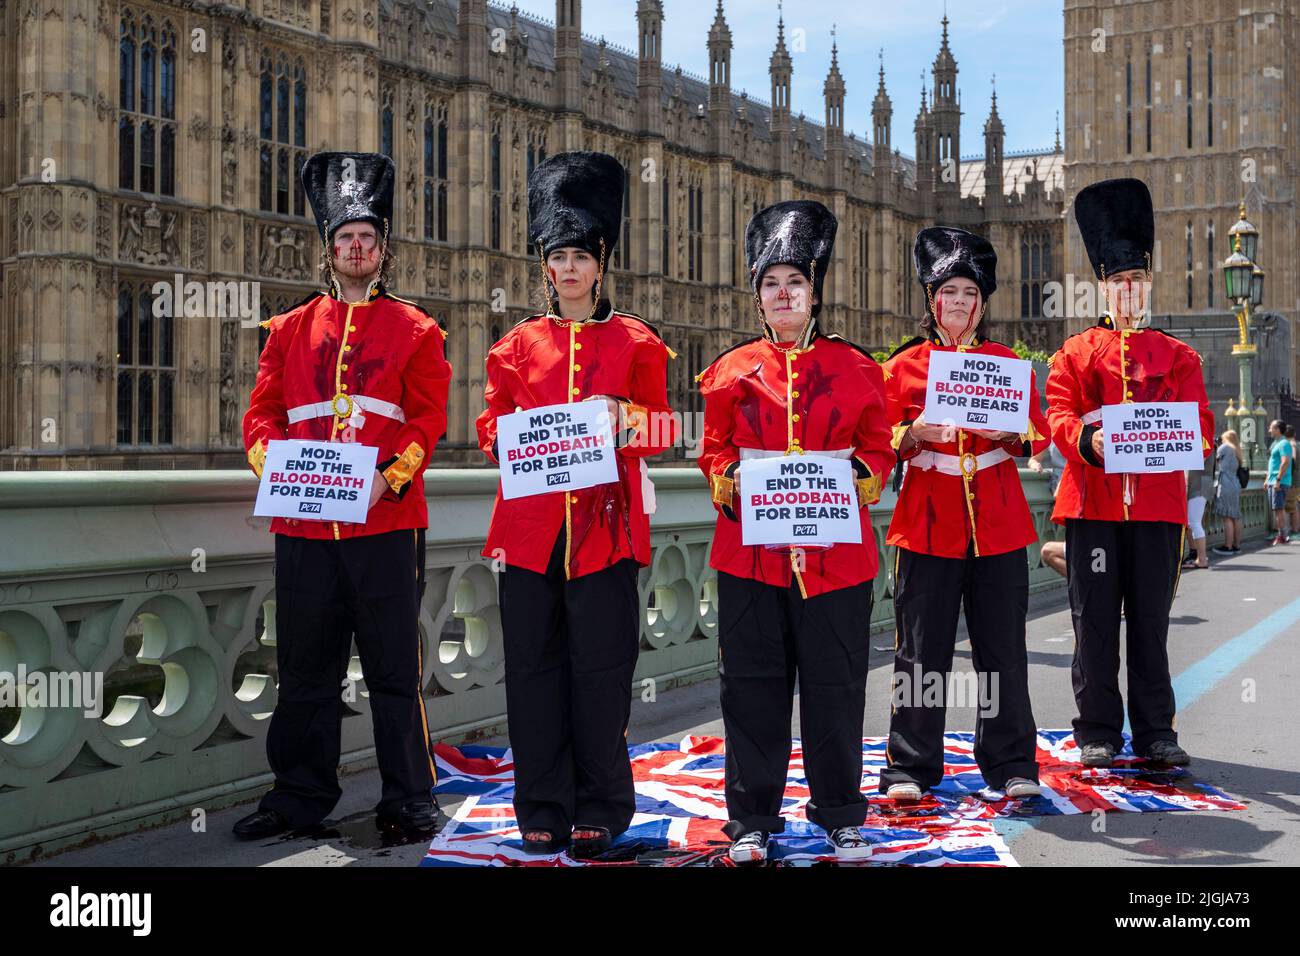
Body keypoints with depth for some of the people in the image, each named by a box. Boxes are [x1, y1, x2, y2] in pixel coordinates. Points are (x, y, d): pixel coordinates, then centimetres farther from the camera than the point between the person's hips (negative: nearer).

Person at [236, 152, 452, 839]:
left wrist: (390, 476, -16)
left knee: (394, 668, 3)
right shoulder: (290, 329, 14)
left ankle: (408, 798, 14)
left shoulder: (415, 330, 6)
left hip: (386, 521, -2)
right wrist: (272, 463, -10)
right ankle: (300, 795, 23)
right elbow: (262, 412, 10)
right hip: (303, 524, 3)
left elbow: (429, 418, 0)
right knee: (306, 669, 10)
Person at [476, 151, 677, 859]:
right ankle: (543, 812, 16)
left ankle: (599, 812, 13)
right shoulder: (517, 345, 12)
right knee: (534, 668, 4)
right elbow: (490, 426, 12)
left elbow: (664, 429, 5)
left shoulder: (636, 341, 7)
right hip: (530, 527, 2)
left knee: (601, 669, 0)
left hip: (605, 525, -2)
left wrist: (625, 418, -16)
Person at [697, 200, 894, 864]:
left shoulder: (855, 367, 6)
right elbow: (713, 451, 10)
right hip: (751, 551, 1)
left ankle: (841, 816, 21)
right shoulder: (732, 369, 7)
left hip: (835, 552, 0)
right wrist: (732, 481, -10)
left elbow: (878, 450, 8)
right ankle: (752, 820, 17)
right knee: (752, 684, 5)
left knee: (835, 684, 6)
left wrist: (856, 478, -12)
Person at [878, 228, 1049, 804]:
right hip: (929, 525, -1)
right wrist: (916, 434, -16)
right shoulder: (904, 366, 5)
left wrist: (1011, 433, -13)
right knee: (921, 652, 1)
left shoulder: (1010, 363, 10)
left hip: (999, 525, 2)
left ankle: (1011, 766, 16)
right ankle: (910, 769, 10)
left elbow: (1039, 438, 8)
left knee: (1003, 649, 5)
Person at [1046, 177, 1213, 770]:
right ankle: (1098, 734, 13)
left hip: (1157, 504, 1)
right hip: (1092, 502, -1)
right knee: (1095, 622, 3)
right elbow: (1058, 414, -2)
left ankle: (1155, 733, 17)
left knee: (1151, 622, 6)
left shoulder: (1177, 356, 11)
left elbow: (1200, 422, 2)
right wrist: (1088, 440, -24)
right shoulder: (1075, 353, 10)